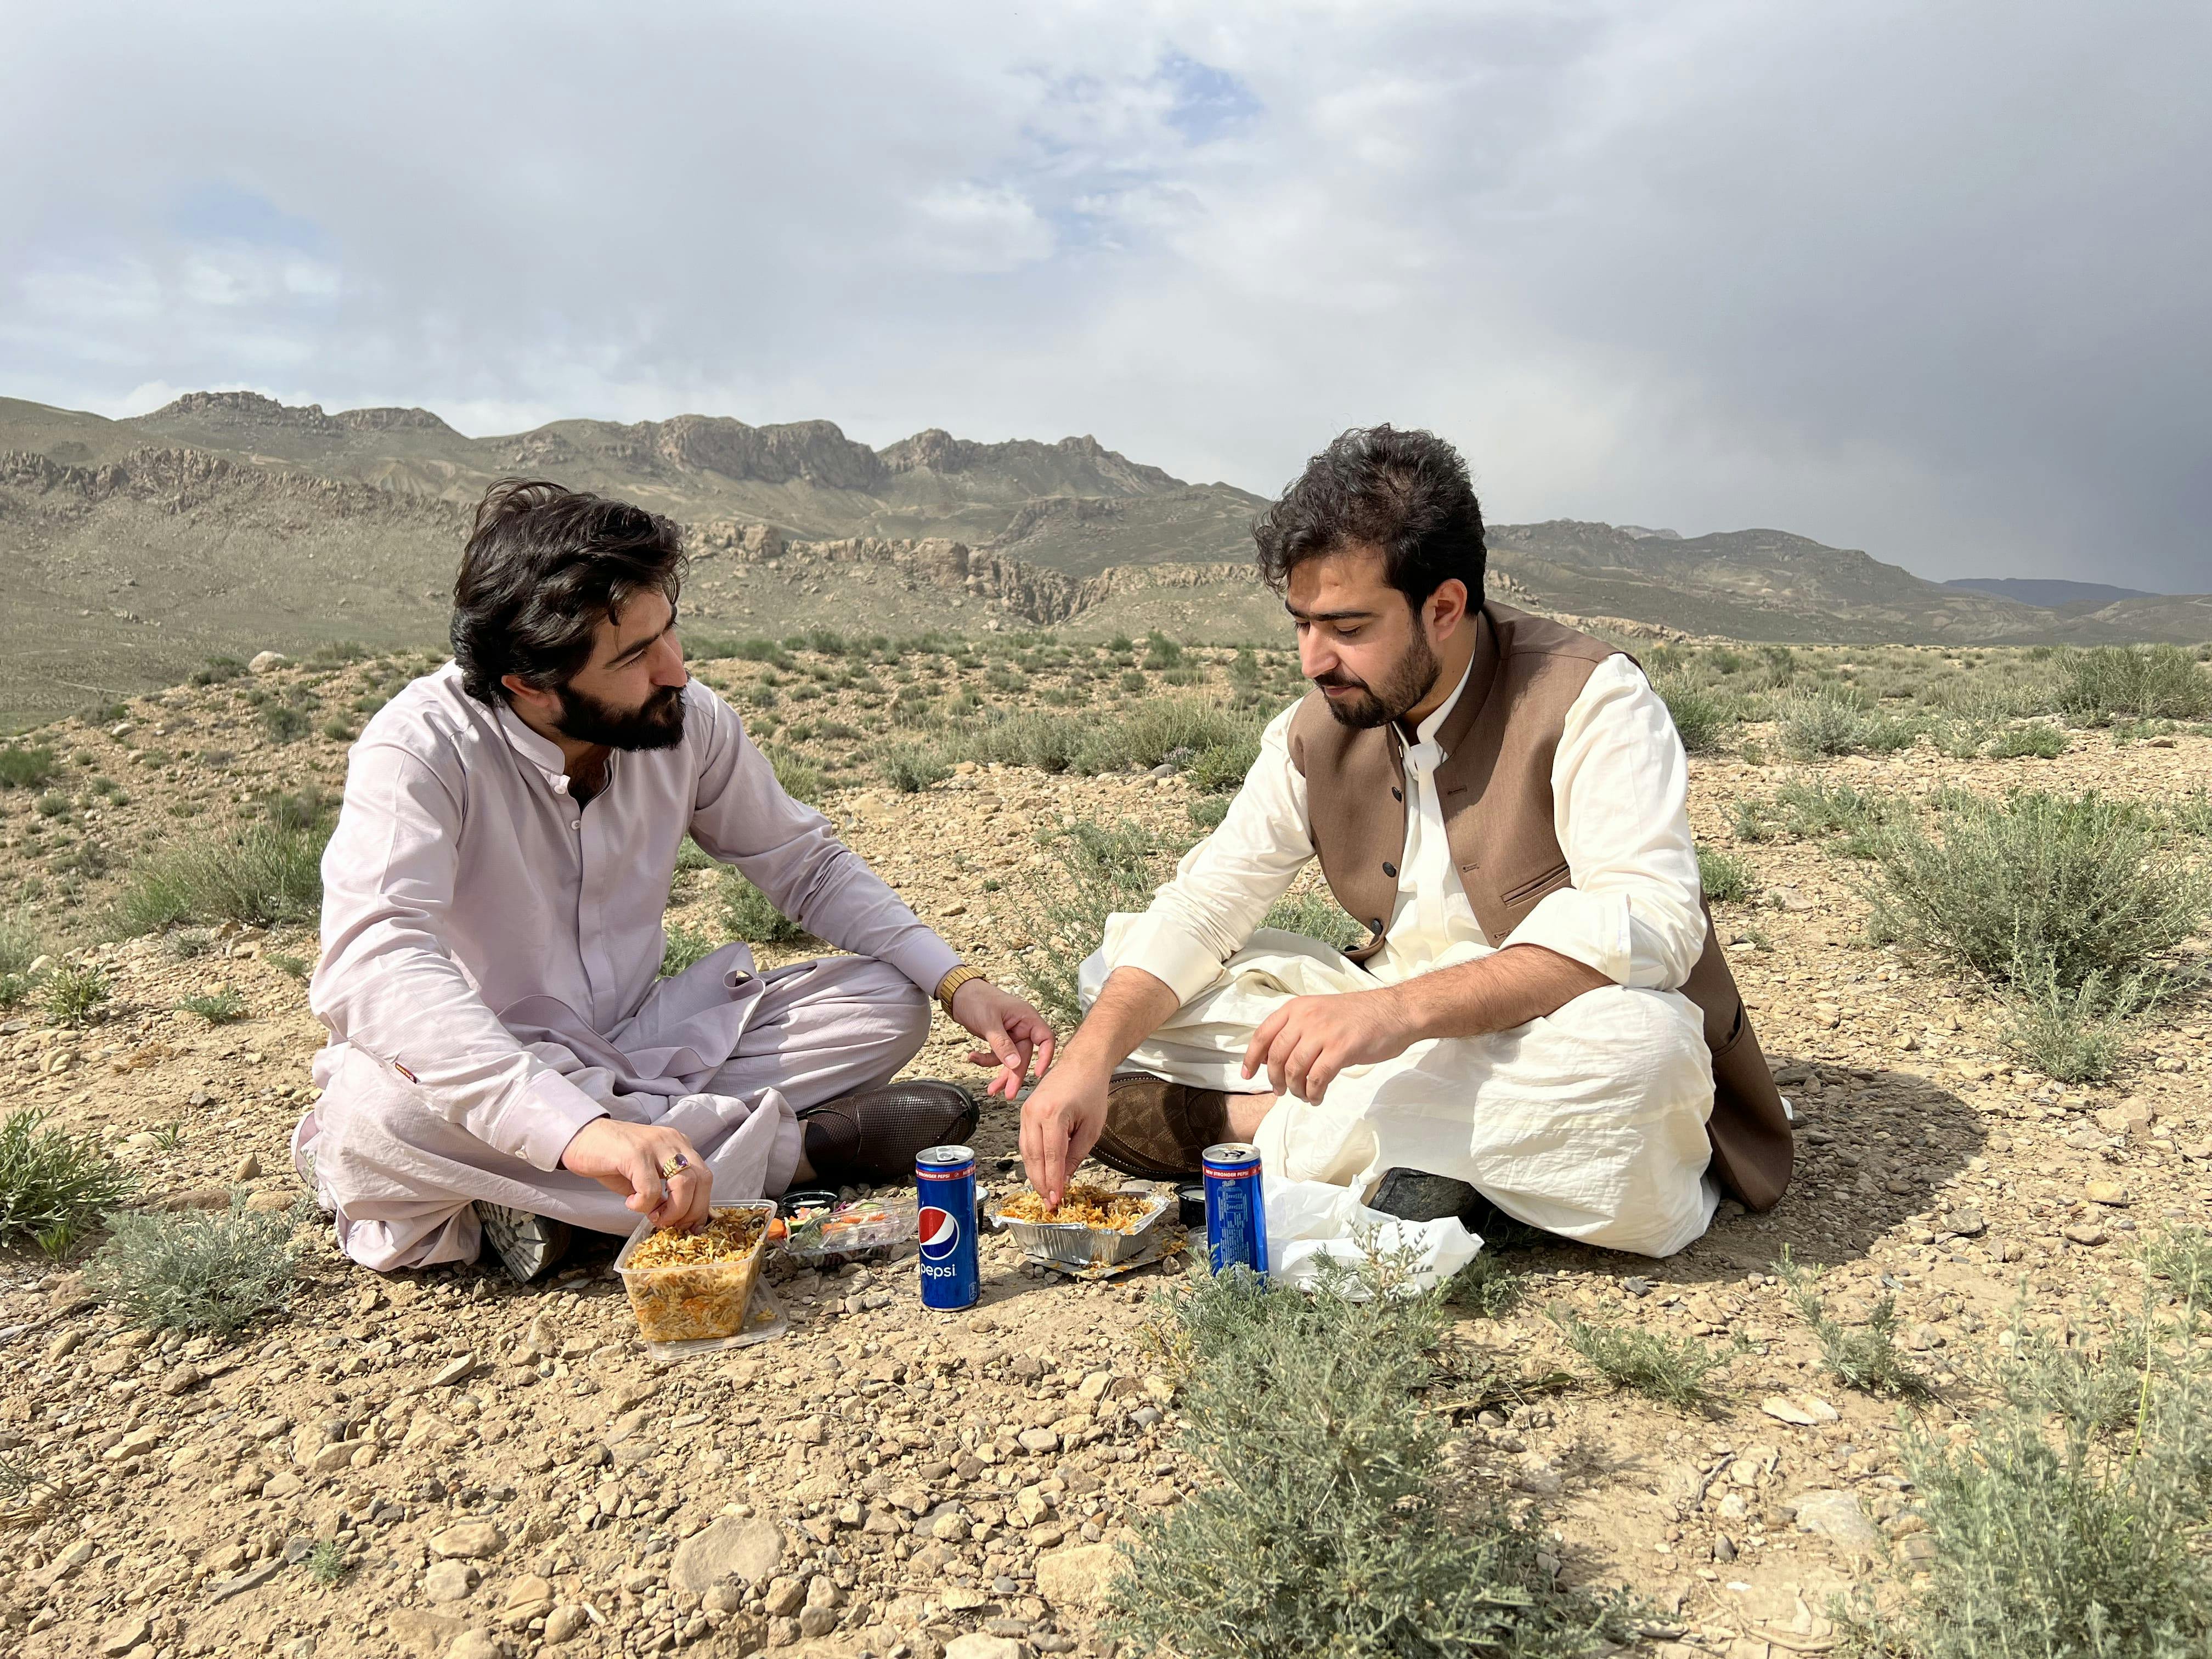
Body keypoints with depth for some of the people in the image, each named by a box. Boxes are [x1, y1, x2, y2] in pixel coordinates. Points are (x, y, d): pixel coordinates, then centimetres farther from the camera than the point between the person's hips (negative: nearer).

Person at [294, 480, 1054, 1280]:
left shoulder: (689, 720, -9)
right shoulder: (420, 749, -24)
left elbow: (807, 864, 5)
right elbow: (368, 969, -39)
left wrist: (957, 981, -9)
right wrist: (578, 1128, -53)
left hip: (636, 1048, 5)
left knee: (887, 1002, -8)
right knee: (380, 1109, -39)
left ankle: (545, 1202, -18)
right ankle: (794, 1145, -22)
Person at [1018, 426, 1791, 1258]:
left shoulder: (1591, 699, -16)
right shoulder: (1316, 731, 0)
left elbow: (1649, 921, -29)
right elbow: (1202, 905, -1)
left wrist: (1403, 1008, -41)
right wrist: (1091, 1056, -19)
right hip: (1405, 1035, 5)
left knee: (1634, 1043, -41)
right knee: (1118, 998, -6)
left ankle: (1284, 1136, -23)